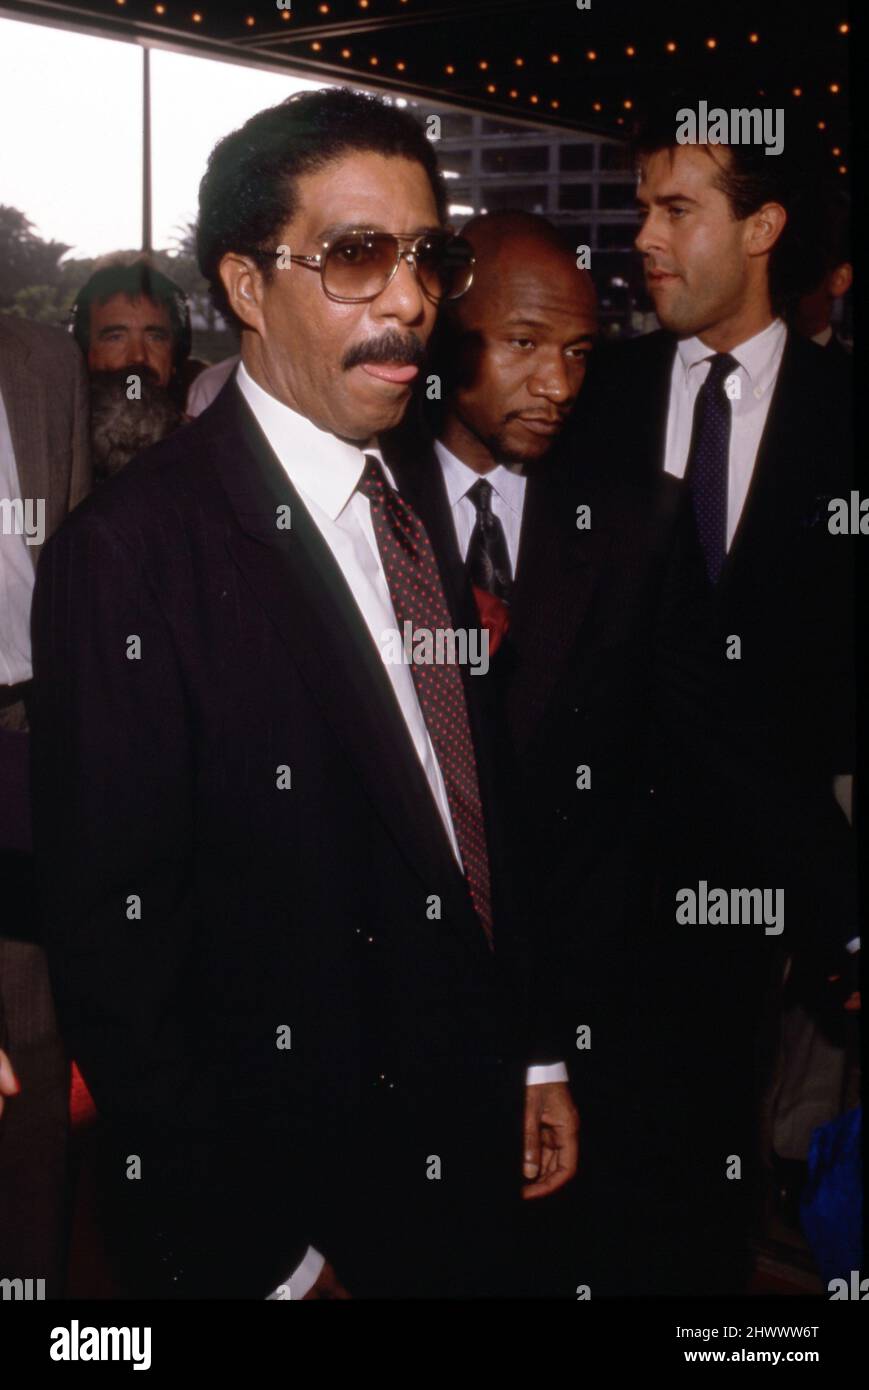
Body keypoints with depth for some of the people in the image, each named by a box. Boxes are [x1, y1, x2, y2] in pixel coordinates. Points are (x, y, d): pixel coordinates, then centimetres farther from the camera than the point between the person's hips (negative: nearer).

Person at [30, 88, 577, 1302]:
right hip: (295, 1212, -7)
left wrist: (534, 1060, 11)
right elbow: (113, 957, -20)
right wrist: (263, 1264, -16)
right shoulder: (130, 554, -21)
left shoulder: (417, 506, 4)